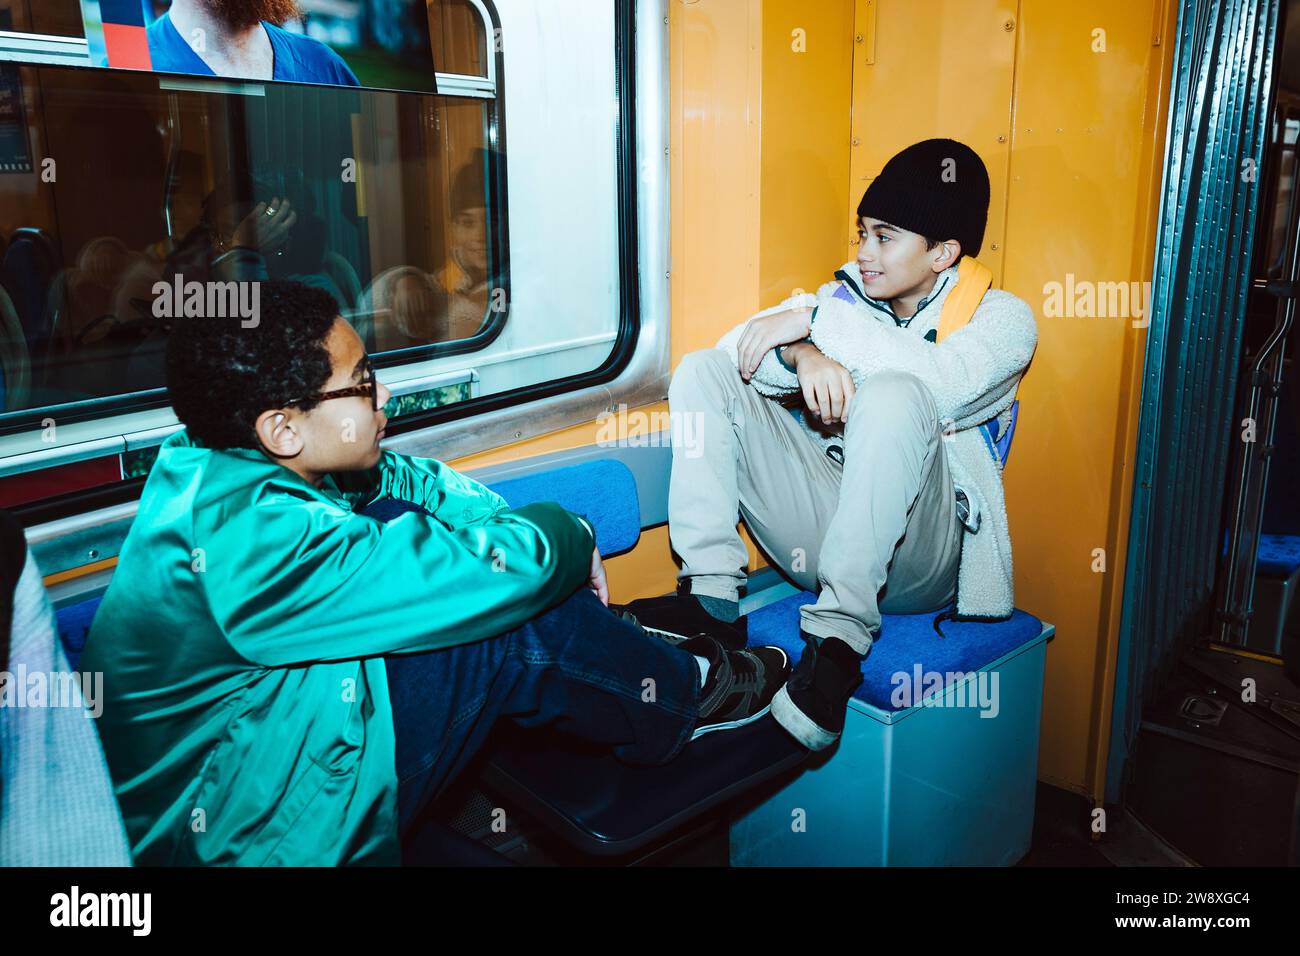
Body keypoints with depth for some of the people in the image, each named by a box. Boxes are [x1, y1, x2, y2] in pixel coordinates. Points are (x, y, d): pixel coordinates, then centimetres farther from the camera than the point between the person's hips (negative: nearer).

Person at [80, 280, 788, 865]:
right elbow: (492, 571, -31)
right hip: (232, 832, -9)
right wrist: (569, 536, -10)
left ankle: (620, 649, 10)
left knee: (403, 519, 2)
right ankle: (680, 697, 8)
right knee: (505, 617, -20)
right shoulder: (249, 535, -32)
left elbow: (408, 478, 7)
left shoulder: (220, 462, -4)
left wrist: (540, 530, -5)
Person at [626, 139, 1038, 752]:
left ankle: (840, 638, -33)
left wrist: (814, 319, -18)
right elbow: (741, 345, 1)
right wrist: (804, 355, -21)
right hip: (822, 530, 5)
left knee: (893, 395, -34)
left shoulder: (1002, 318, 1)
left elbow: (943, 381, -23)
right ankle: (712, 597, -17)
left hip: (914, 557, -5)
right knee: (702, 369, -5)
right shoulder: (848, 296, 15)